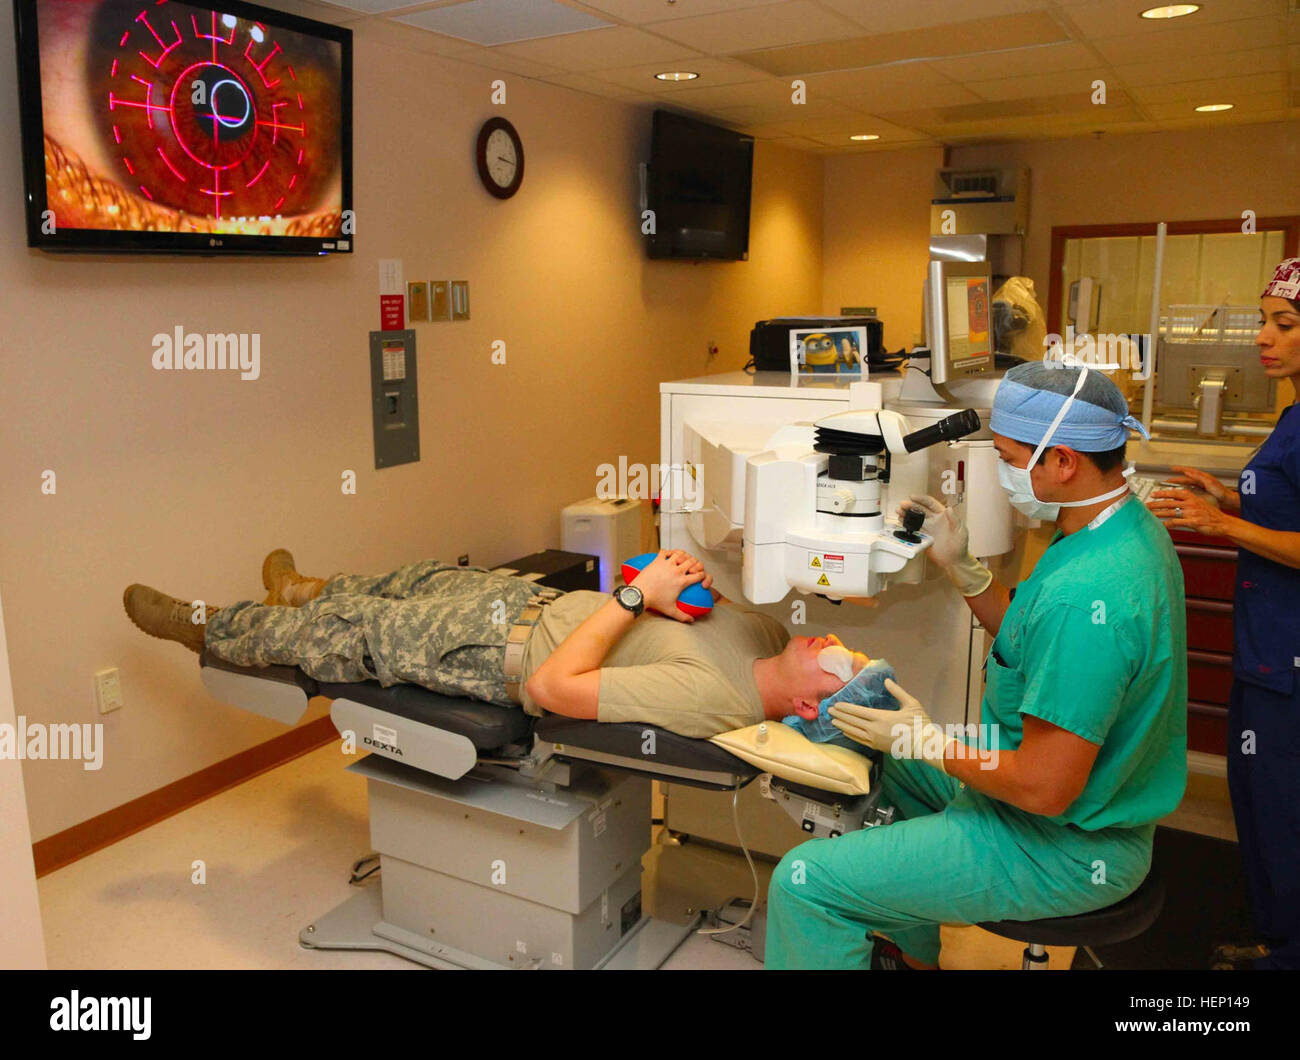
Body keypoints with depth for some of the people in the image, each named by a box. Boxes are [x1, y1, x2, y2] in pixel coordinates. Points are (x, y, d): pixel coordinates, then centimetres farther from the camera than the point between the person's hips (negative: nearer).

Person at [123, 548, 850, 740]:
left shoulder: (708, 699, -36)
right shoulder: (764, 632, -12)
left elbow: (554, 687, -36)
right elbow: (696, 597, 7)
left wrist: (639, 594, -33)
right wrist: (684, 580, -16)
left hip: (511, 655, -7)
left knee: (346, 632, 6)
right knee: (429, 578, 25)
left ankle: (207, 629, 34)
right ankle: (309, 591, 55)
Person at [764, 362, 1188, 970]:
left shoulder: (1084, 596, -34)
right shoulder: (1126, 526, 0)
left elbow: (1045, 788, -30)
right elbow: (1036, 641, 13)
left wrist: (929, 743, -16)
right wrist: (962, 567, 2)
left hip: (1067, 849, -10)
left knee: (805, 882, -13)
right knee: (894, 760, 29)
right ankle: (912, 953, 43)